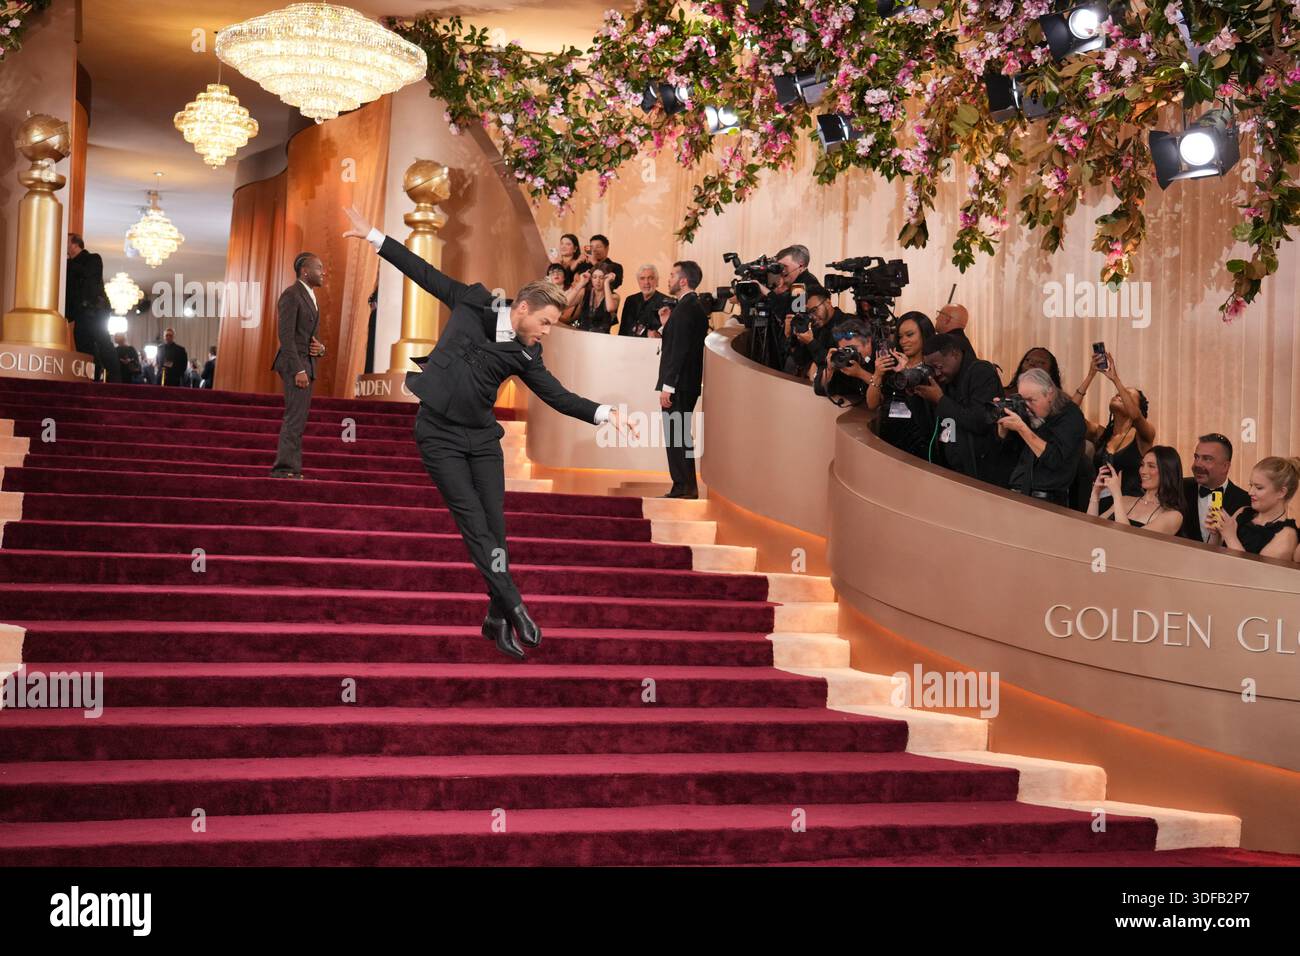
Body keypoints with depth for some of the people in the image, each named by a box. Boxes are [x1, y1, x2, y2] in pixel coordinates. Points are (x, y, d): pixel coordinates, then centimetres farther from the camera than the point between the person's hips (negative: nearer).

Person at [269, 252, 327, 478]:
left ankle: (287, 469, 11)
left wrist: (320, 347, 2)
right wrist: (298, 370, -22)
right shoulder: (291, 295, -10)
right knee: (296, 417, -12)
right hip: (295, 363, -10)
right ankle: (286, 468, -12)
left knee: (296, 419, 9)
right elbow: (286, 335, -17)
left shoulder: (310, 297, 19)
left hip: (306, 364, 10)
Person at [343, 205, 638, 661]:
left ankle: (497, 619, 12)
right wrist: (373, 235, 2)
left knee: (495, 526, 2)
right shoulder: (473, 303, -6)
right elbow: (424, 273, 1)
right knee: (474, 524, -7)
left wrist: (605, 414, -13)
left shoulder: (524, 355, 3)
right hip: (440, 434, -4)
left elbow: (559, 396, 0)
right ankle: (514, 607, -6)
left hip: (482, 436, 4)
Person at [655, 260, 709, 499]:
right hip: (688, 383, 10)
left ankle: (684, 487, -5)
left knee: (676, 437, -6)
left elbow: (679, 349, -21)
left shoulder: (685, 308, -15)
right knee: (680, 436, 14)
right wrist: (667, 324, 10)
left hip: (679, 384, -10)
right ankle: (687, 487, 18)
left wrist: (667, 386, -21)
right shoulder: (696, 307, 15)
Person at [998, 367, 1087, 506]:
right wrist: (1002, 419, -2)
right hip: (1016, 493, 5)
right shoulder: (1028, 411, 10)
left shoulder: (1071, 416, -6)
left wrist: (1021, 428, -20)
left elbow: (1054, 459, -19)